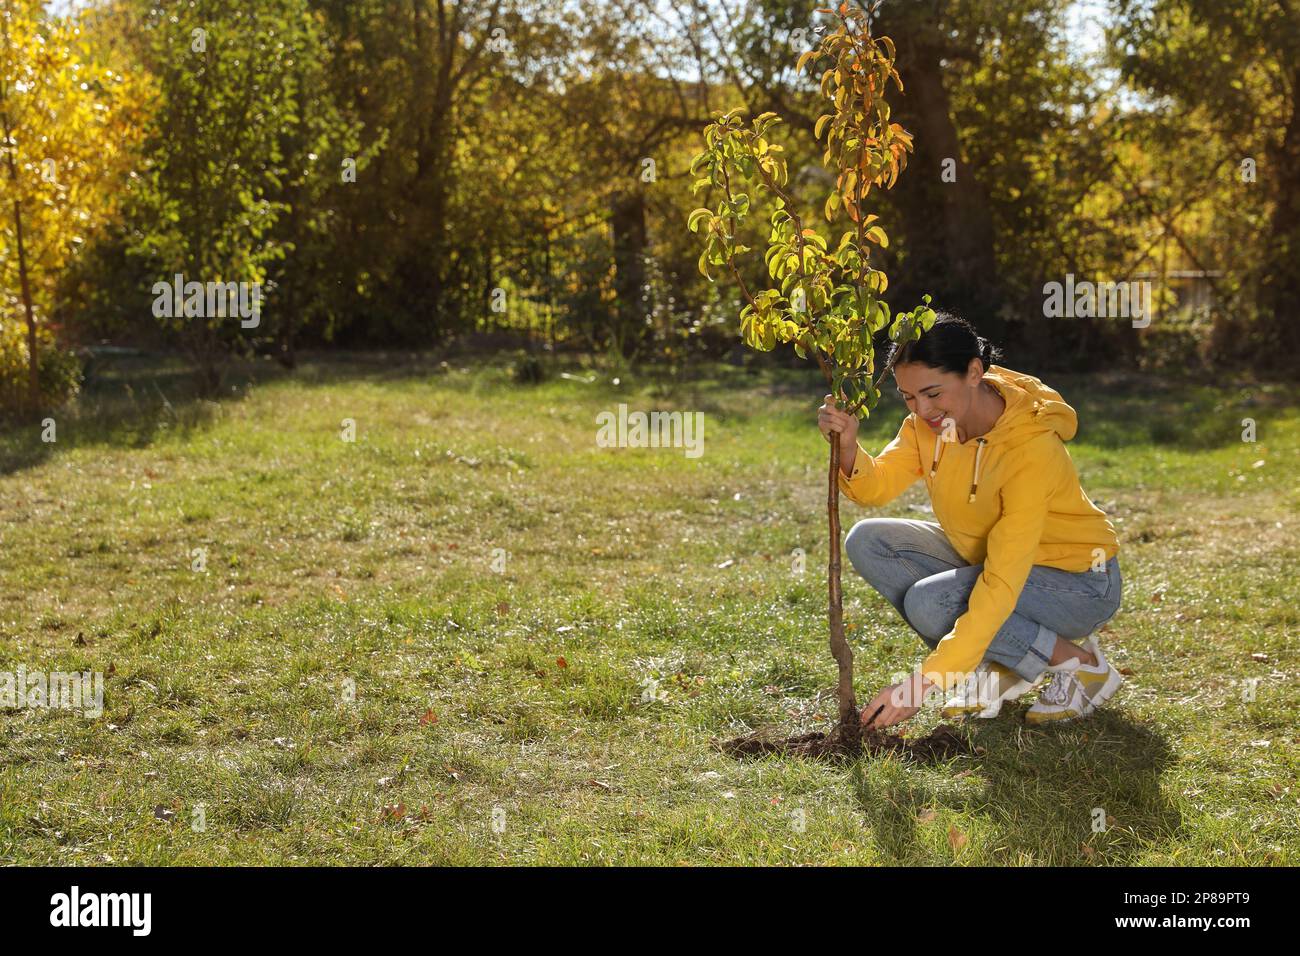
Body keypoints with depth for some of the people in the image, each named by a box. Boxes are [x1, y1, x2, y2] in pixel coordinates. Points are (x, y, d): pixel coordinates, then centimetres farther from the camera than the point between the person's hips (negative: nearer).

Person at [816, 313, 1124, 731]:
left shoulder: (1031, 446, -32)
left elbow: (1001, 585, -36)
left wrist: (924, 682, -40)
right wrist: (847, 447, -36)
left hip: (1078, 582, -8)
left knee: (928, 603, -30)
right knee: (867, 542, -9)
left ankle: (1080, 663, -9)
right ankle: (1000, 669, -2)